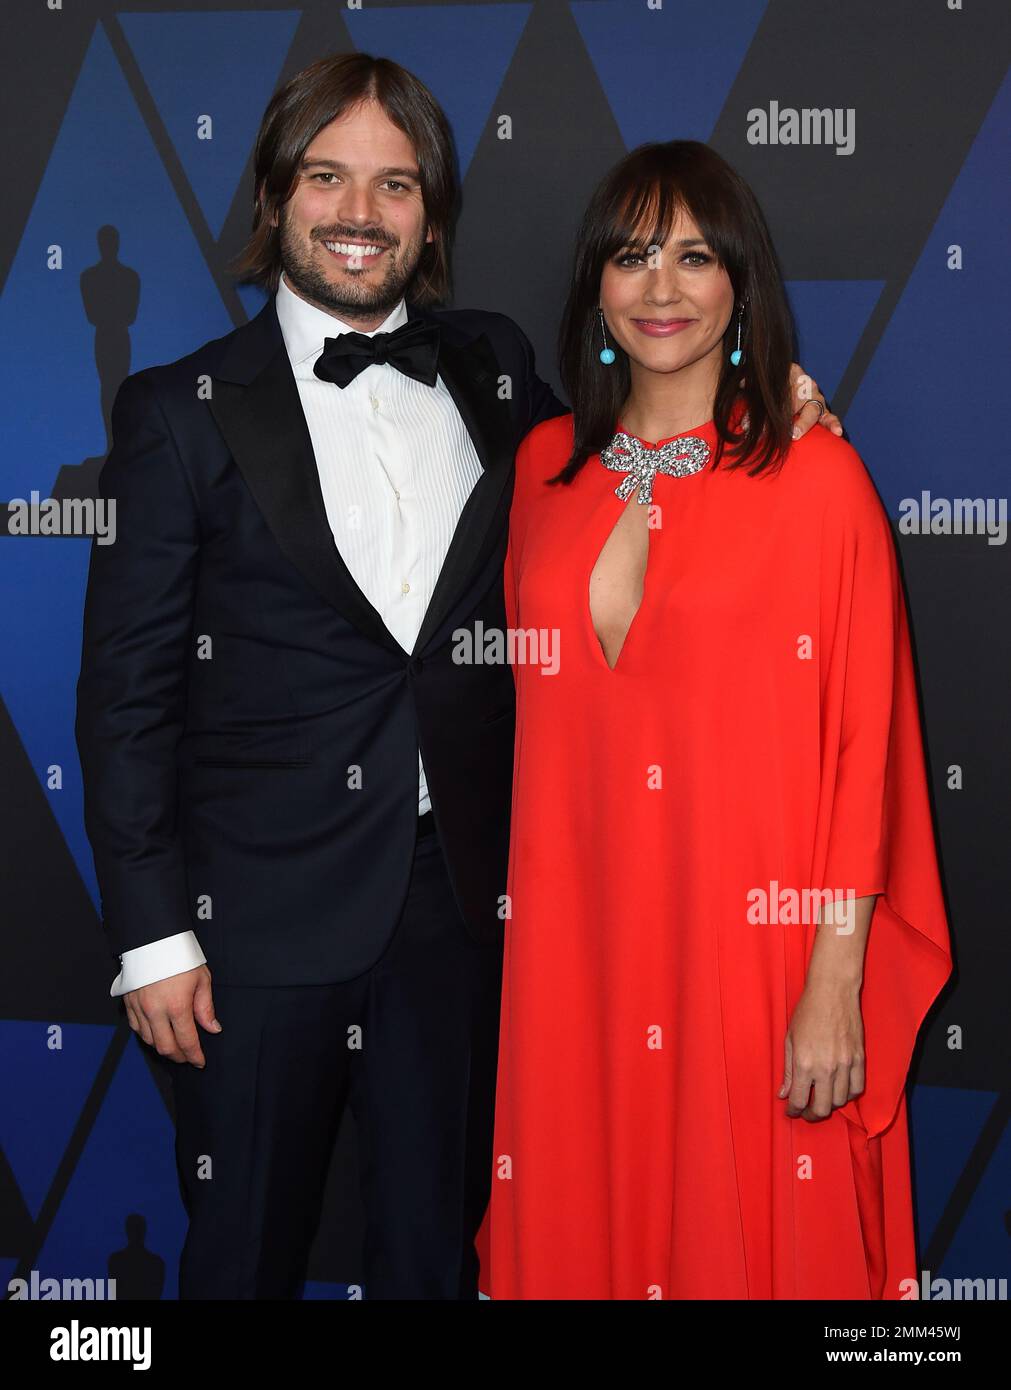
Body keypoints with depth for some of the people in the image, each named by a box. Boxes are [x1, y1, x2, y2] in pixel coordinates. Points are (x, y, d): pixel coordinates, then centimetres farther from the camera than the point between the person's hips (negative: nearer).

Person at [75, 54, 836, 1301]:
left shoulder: (496, 371, 6)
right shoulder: (183, 410, -4)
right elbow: (126, 689, -4)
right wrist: (150, 933, -8)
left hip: (460, 900, 3)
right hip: (265, 910, -3)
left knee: (436, 1243, 18)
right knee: (247, 1248, 13)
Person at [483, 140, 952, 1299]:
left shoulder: (817, 478, -7)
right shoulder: (544, 465, 6)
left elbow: (864, 746, -8)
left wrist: (836, 986, -11)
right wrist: (523, 912, 9)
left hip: (749, 944, -4)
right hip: (572, 946, 4)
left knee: (747, 1233, 10)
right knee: (578, 1232, 15)